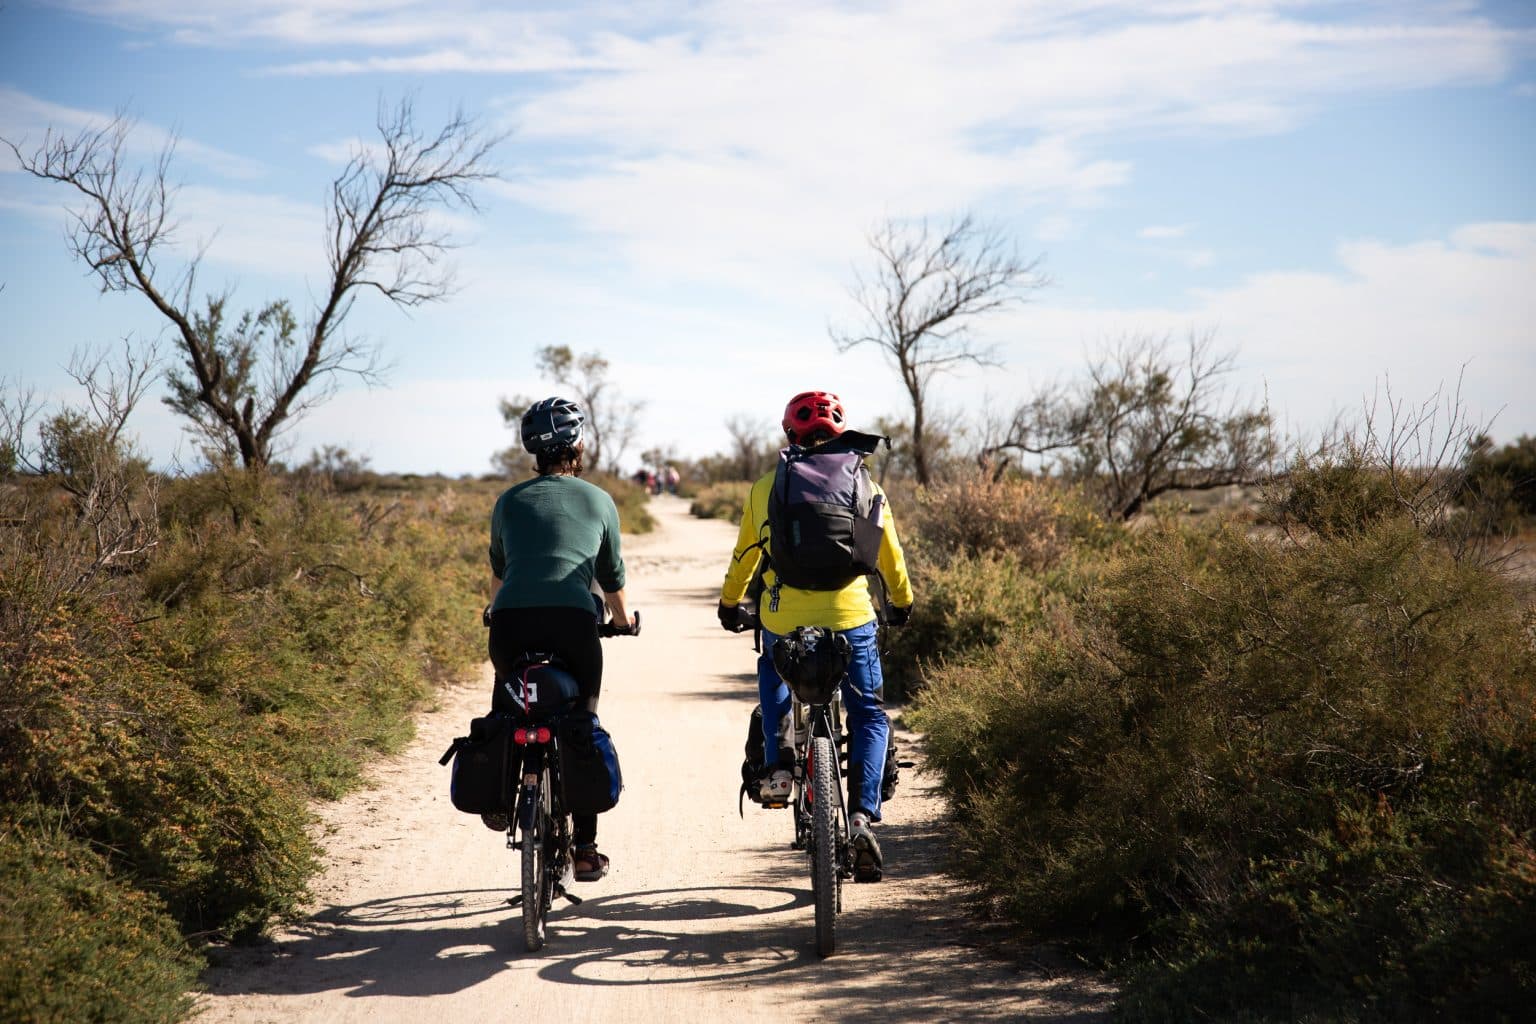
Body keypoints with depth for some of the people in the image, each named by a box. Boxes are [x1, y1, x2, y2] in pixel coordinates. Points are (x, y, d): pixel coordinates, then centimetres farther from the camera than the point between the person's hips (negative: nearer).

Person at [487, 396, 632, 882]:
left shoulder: (510, 500, 20)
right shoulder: (599, 500, 16)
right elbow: (611, 577, 25)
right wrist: (624, 619, 44)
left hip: (511, 620, 1)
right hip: (572, 619, -1)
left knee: (505, 696, 30)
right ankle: (585, 848, 14)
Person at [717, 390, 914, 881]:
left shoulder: (765, 489, 7)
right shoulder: (863, 486, 4)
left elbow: (744, 556, 18)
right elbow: (890, 553, 13)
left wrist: (729, 604, 35)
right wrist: (902, 602, 31)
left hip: (782, 621, 1)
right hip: (849, 619, -1)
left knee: (773, 675, 35)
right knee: (870, 716, 14)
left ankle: (777, 765, 17)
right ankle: (861, 816, -3)